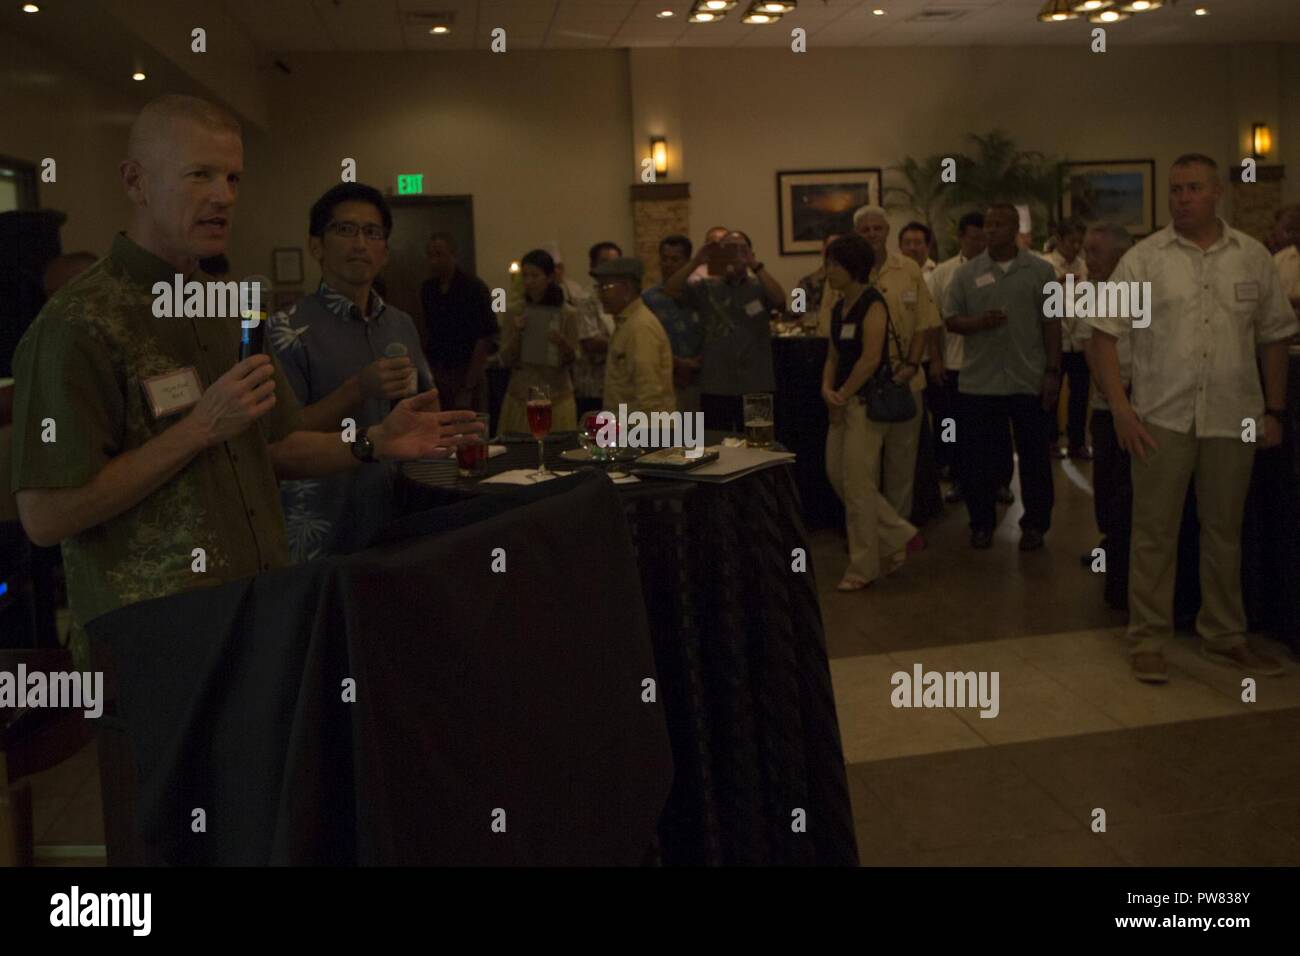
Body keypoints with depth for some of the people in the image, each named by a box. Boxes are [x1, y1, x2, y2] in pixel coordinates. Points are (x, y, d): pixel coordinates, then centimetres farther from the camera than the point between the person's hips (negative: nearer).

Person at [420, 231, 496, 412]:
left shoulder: (474, 288, -8)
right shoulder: (427, 289, 8)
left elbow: (485, 339, -11)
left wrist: (468, 388, -14)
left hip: (467, 371, -4)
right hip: (436, 374, 4)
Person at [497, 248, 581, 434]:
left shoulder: (568, 313, -3)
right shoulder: (514, 311, 1)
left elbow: (571, 361, 1)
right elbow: (506, 361, 1)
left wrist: (561, 342, -18)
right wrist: (517, 333, -14)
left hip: (556, 398, -1)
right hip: (520, 396, 1)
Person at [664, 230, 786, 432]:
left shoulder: (759, 287, 2)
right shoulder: (706, 288, 5)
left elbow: (780, 299, -18)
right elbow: (670, 290, -6)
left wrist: (755, 265, -24)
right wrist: (696, 261, -15)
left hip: (757, 388, -1)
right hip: (715, 388, 1)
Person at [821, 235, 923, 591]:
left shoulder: (872, 304, -12)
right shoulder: (838, 308, 13)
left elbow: (871, 358, -20)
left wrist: (842, 396, -14)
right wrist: (827, 389, -5)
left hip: (868, 401, -9)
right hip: (844, 402, 9)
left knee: (858, 485, -3)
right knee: (836, 474, 9)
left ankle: (863, 568, 10)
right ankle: (899, 537, 22)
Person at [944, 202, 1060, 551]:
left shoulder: (1040, 270, 4)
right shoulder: (967, 273, 5)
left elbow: (1051, 323, 3)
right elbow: (950, 320, 4)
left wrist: (1053, 371, -3)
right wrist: (980, 322, -16)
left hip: (1029, 380, -1)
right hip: (980, 382, 1)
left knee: (1034, 456, 7)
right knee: (979, 457, 7)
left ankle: (1035, 524, 20)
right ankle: (981, 523, 20)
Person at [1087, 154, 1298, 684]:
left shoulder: (1254, 257, 7)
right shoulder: (1144, 258, 0)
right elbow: (1103, 334, -2)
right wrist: (1120, 410, -10)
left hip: (1234, 420, 3)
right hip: (1162, 419, -2)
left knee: (1225, 532, 13)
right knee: (1154, 532, 2)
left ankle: (1225, 636, 27)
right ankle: (1147, 640, 13)